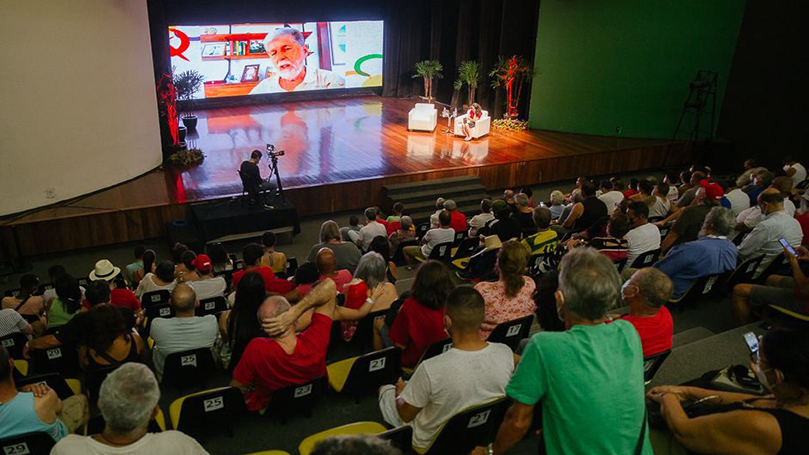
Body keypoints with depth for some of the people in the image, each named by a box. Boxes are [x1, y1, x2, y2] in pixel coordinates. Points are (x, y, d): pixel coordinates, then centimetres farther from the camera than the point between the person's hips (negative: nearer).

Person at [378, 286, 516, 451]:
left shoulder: (430, 369, -37)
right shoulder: (506, 353, -25)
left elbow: (406, 415, -19)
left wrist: (400, 391, 4)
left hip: (432, 444, -4)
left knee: (386, 390, 22)